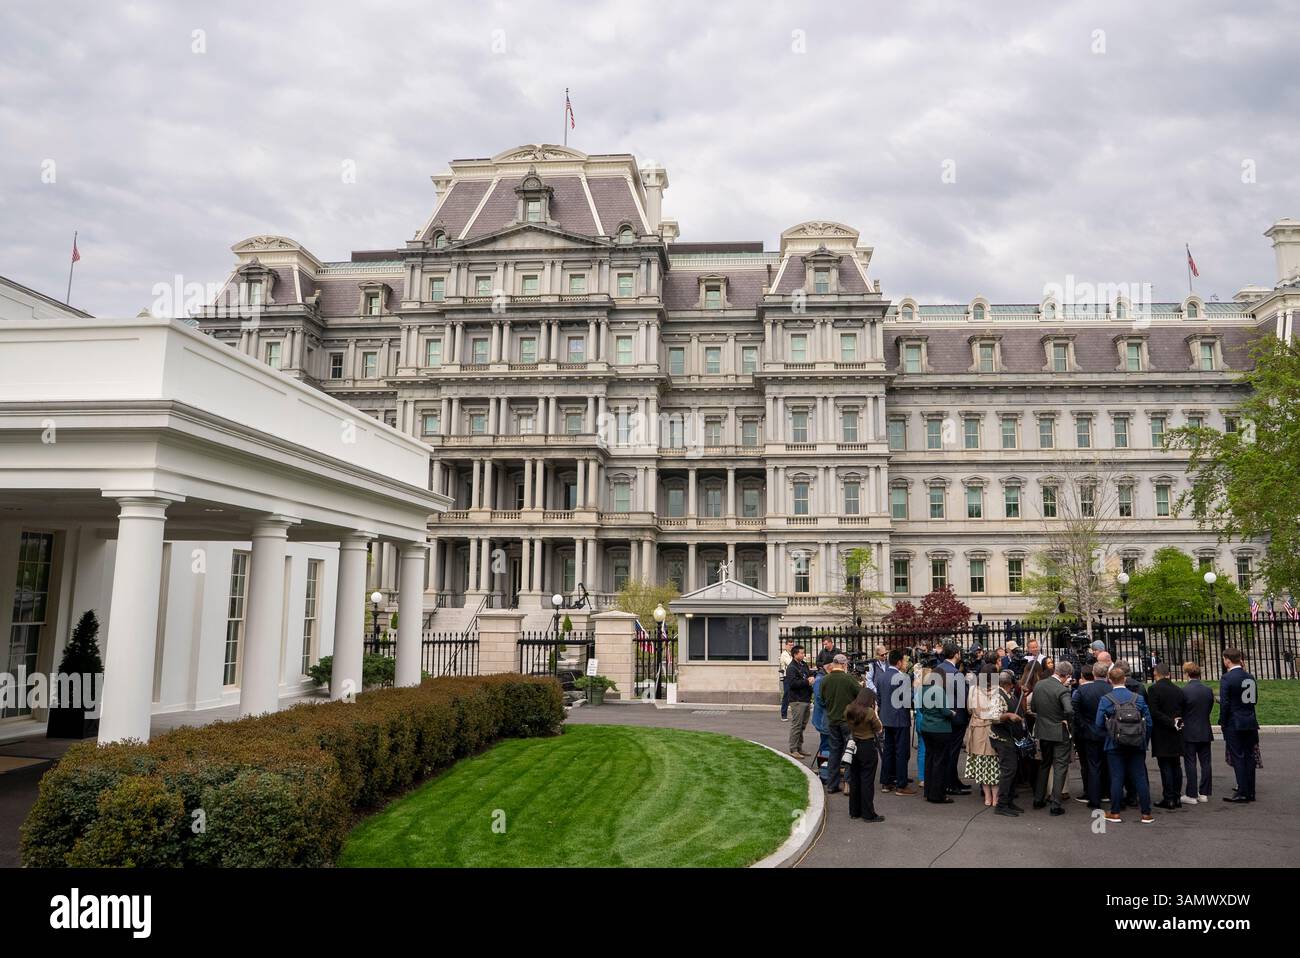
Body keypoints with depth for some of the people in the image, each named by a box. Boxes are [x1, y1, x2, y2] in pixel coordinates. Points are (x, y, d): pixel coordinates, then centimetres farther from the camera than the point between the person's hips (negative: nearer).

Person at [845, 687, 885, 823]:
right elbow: (879, 728, -7)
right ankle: (868, 814, 5)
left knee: (854, 779, 15)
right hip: (868, 747, -6)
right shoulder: (869, 712, -18)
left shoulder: (848, 710, 1)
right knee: (867, 780, 1)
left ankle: (854, 811, 22)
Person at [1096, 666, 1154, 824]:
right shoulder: (1138, 698, -1)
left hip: (1115, 745, -2)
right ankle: (1146, 814, 11)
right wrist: (1144, 741, 12)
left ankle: (1115, 813, 9)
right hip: (1137, 746, 2)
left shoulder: (1106, 699, -8)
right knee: (1140, 778, 7)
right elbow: (1148, 722, 0)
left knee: (1117, 778, 3)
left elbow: (1099, 723, -8)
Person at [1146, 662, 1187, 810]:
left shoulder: (1154, 689, -13)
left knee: (1165, 766, -2)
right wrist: (1174, 722, 5)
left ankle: (1168, 799, 0)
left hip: (1161, 736, -6)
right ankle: (1177, 798, 18)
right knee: (1176, 765, 13)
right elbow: (1183, 712, 6)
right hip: (1176, 736, 6)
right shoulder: (1178, 690, 5)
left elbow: (1154, 712, -20)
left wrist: (1171, 722, -15)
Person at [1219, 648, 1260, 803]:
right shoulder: (1250, 677, 7)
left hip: (1234, 724, -6)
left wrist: (1222, 722, -5)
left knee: (1237, 757, -3)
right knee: (1249, 756, 10)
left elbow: (1224, 703, -16)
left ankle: (1242, 792, -3)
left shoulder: (1227, 678, -14)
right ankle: (1250, 792, 15)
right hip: (1250, 722, 7)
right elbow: (1254, 699, 12)